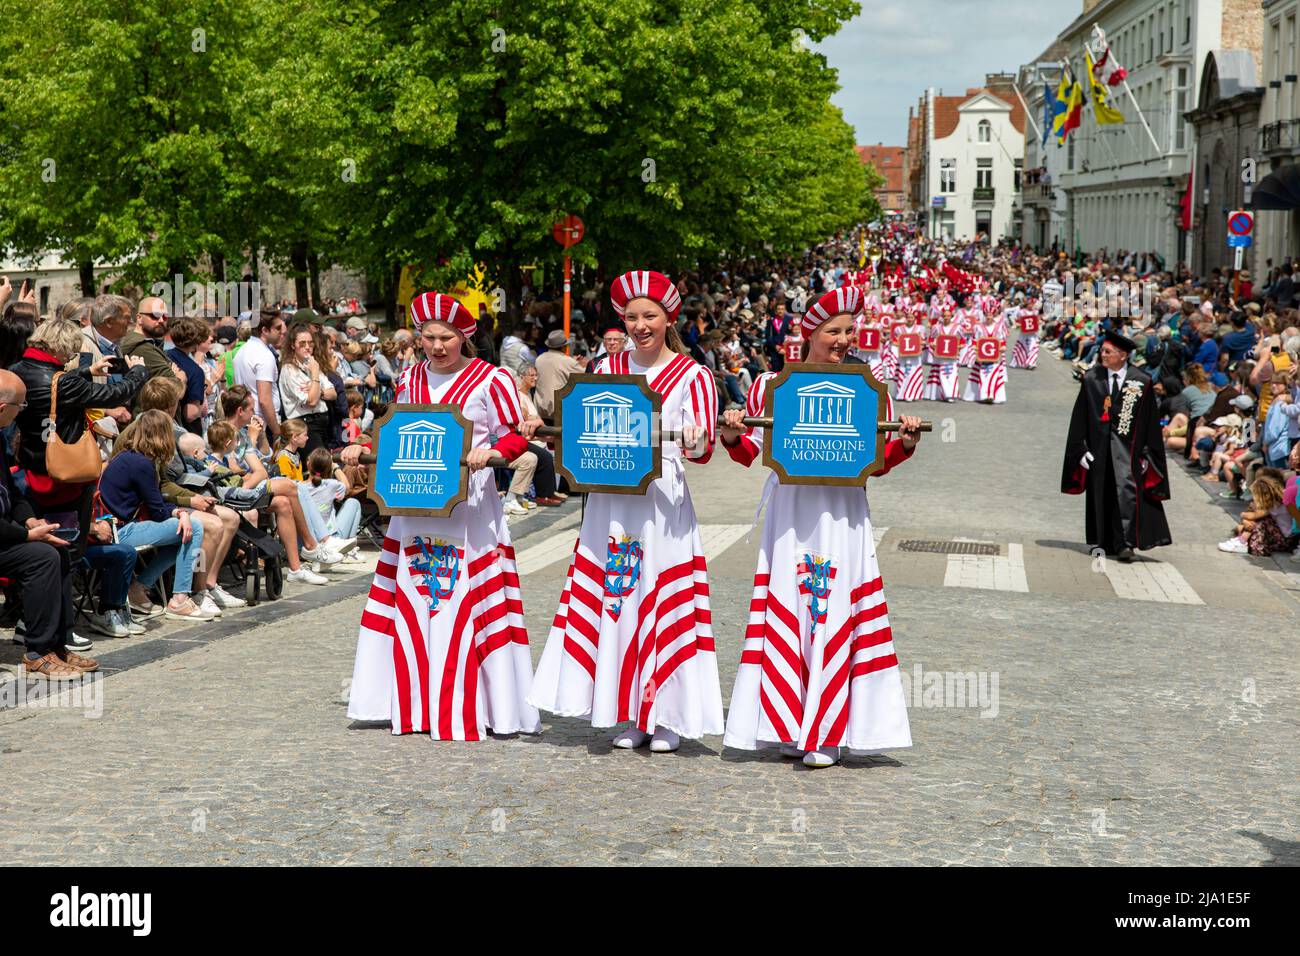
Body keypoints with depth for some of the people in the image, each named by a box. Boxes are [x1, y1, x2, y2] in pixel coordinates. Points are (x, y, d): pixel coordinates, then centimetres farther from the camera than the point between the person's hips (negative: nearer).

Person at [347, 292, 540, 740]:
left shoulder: (491, 380, -3)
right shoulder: (409, 380, 13)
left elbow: (516, 437, -2)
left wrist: (489, 453, -21)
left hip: (469, 504, -5)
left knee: (465, 600, -8)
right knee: (412, 599, 4)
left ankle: (465, 710, -3)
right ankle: (415, 707, 11)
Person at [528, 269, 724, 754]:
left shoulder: (692, 376, -1)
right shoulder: (609, 368, 11)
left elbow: (703, 450, -8)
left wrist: (695, 443, -30)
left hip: (661, 500, -4)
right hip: (609, 499, 4)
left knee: (663, 605, -4)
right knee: (614, 601, 4)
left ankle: (667, 717, 6)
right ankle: (631, 716, 13)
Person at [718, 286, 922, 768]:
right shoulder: (772, 385, 5)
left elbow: (877, 463, 10)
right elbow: (749, 453, 9)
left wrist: (905, 443, -8)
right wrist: (733, 436, -11)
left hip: (841, 514, 0)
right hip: (789, 511, 0)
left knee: (833, 613, -4)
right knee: (786, 612, 0)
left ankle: (825, 734, 1)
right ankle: (790, 727, 9)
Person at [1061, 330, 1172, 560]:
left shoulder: (1141, 382, -2)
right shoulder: (1091, 379, 3)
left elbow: (1150, 422, 2)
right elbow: (1080, 418, 5)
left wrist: (1147, 454, -1)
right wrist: (1081, 450, 0)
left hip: (1128, 448, -2)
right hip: (1098, 445, 2)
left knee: (1126, 489, -15)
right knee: (1100, 495, 8)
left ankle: (1124, 543, -14)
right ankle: (1102, 542, 21)